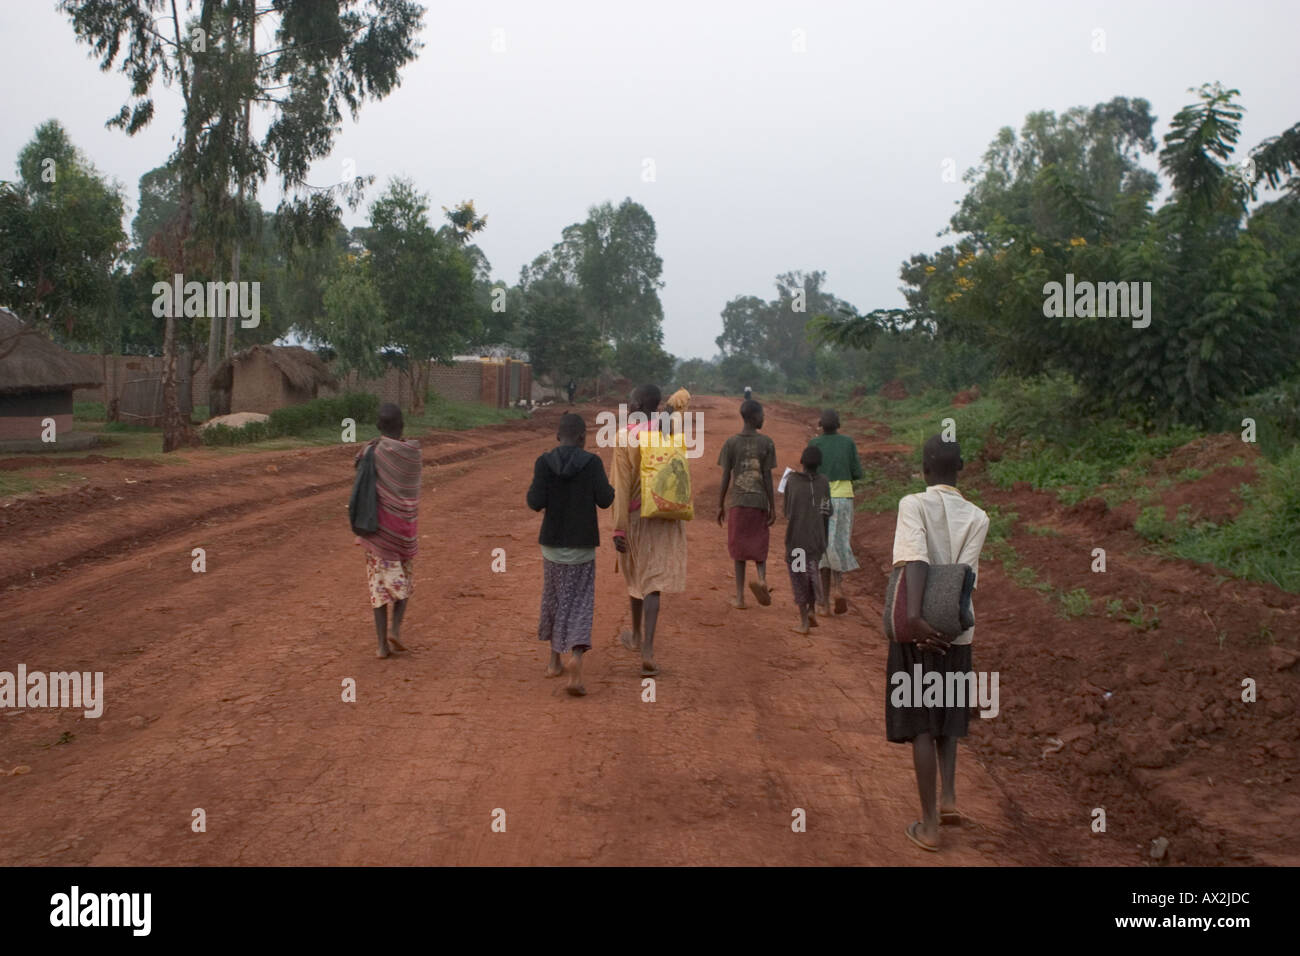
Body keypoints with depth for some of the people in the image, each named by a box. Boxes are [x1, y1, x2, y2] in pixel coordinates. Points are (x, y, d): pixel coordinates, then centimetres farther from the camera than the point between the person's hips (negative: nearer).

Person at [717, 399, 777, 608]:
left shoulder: (730, 443, -1)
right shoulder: (767, 443, -3)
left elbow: (725, 477, -2)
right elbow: (768, 477, -6)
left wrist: (720, 506, 5)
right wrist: (772, 508, -1)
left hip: (737, 502, 0)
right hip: (759, 502, 0)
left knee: (739, 548, 8)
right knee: (758, 546, 12)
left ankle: (740, 597, 6)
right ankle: (761, 579, -16)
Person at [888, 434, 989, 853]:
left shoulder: (913, 505, -11)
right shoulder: (977, 517, -2)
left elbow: (915, 559, -26)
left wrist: (915, 618, -34)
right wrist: (944, 622, -20)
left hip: (917, 630, -3)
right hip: (956, 631, 3)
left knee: (921, 725, 6)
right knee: (948, 716, 25)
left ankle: (929, 824, 10)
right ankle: (949, 796, 17)